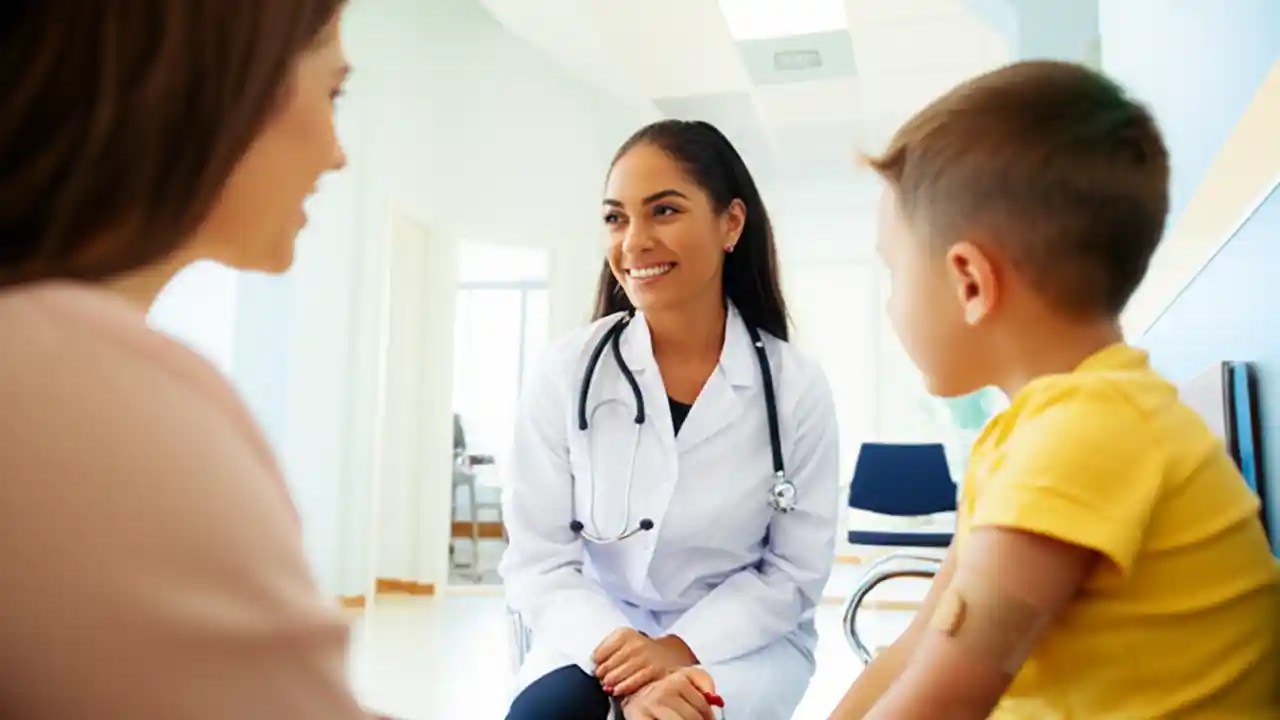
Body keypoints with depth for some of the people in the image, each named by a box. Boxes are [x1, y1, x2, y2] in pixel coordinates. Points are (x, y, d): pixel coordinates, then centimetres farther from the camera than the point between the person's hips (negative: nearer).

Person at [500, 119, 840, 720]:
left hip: (742, 639, 0)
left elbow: (796, 571, -4)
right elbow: (538, 563, -9)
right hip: (600, 632, 1)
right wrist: (624, 661, -24)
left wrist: (684, 650, -17)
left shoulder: (796, 387, -10)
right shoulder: (567, 372, -10)